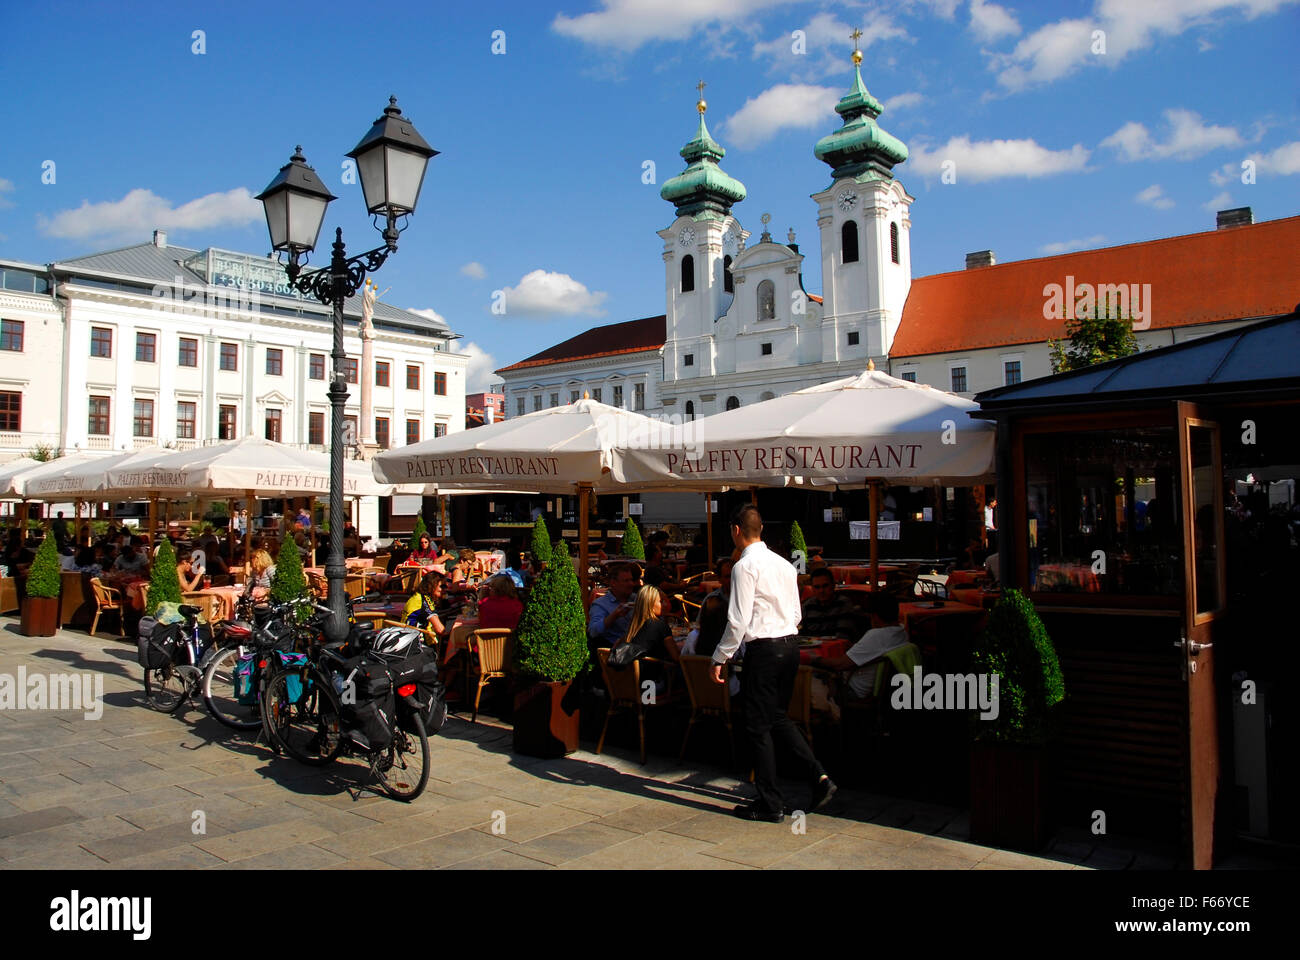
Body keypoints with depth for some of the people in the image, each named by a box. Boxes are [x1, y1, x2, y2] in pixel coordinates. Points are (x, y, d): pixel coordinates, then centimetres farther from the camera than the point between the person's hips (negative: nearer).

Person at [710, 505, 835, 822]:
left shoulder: (745, 566, -13)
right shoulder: (784, 564, 12)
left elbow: (738, 620, -16)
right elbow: (796, 613, 15)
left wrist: (720, 658, -9)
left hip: (763, 649, -8)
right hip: (790, 644, 8)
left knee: (758, 725, 3)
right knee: (778, 718, 20)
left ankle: (771, 804, 11)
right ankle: (819, 777, 10)